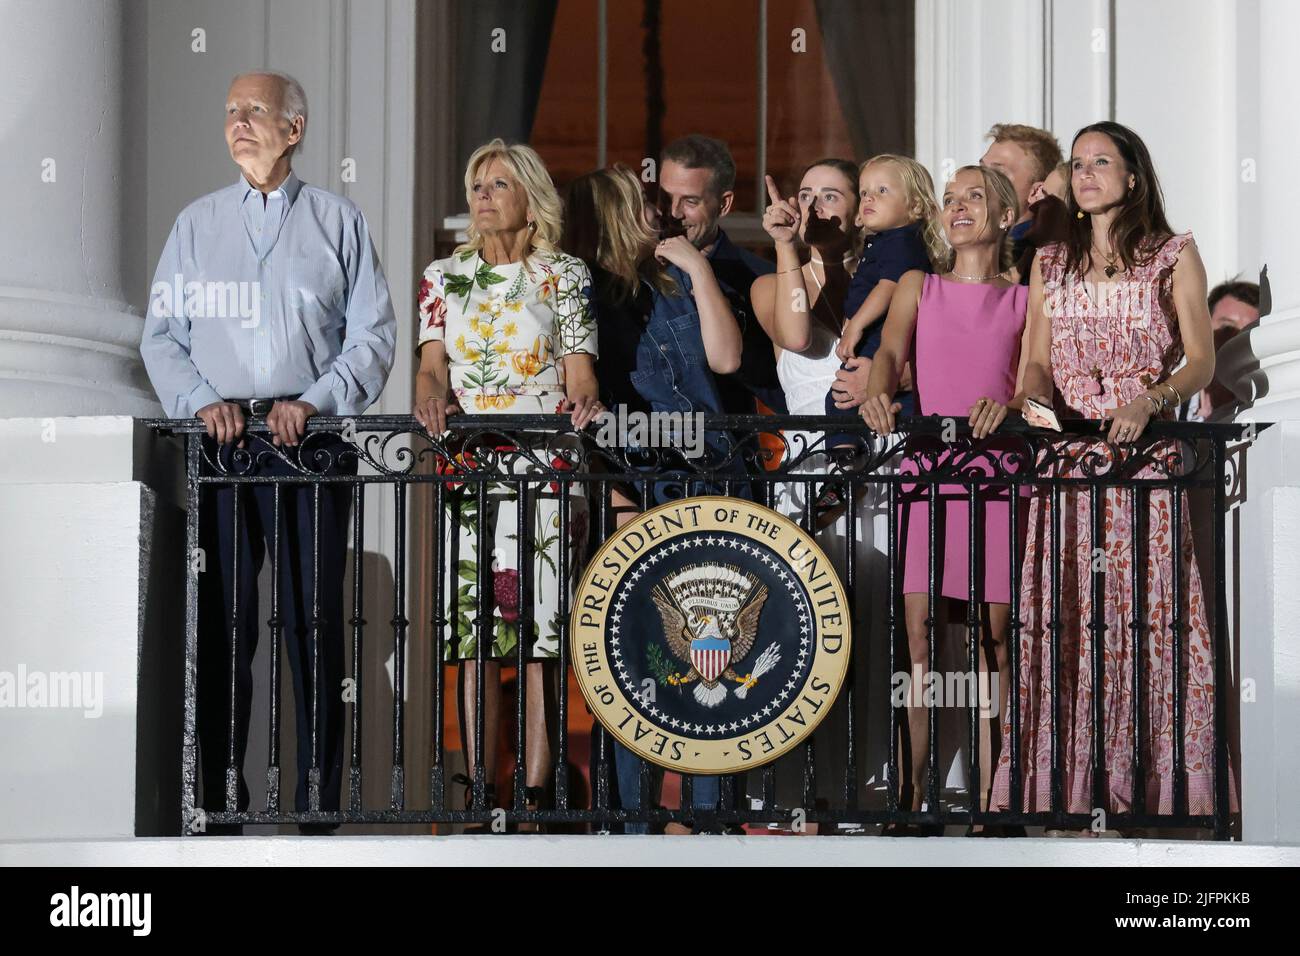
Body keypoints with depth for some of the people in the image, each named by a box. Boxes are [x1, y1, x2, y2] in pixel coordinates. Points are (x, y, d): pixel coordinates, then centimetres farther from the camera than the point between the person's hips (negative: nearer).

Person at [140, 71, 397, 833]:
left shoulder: (337, 221, 9)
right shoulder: (197, 223, 15)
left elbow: (374, 335, 4)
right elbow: (162, 334, 11)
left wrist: (314, 401, -11)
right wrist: (203, 401, -8)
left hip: (314, 443, -1)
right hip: (220, 450, 2)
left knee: (316, 625, -3)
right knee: (223, 625, -1)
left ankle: (320, 804, 1)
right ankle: (220, 799, 4)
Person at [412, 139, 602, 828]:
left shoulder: (564, 277, 7)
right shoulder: (444, 277, 14)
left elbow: (580, 372, 3)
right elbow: (432, 364, 7)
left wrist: (582, 398, -19)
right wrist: (431, 398, -15)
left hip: (545, 468, -2)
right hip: (467, 470, 2)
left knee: (541, 629, -7)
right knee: (473, 631, -2)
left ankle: (536, 788, -6)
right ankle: (478, 786, 0)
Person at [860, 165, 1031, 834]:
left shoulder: (1024, 300, 12)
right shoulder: (919, 287, 14)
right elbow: (890, 351, -3)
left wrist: (1007, 404, -20)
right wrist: (876, 395, -24)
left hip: (995, 470, 0)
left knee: (993, 630, -1)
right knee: (916, 627, -8)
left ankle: (990, 801, 2)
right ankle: (909, 799, -7)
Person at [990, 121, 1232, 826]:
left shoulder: (1173, 256, 5)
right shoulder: (1051, 266, 16)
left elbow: (1201, 361, -1)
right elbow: (1039, 364, 15)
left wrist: (1148, 401, -19)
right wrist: (1029, 401, -7)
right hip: (1068, 454, 3)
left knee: (1151, 610, -8)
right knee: (1067, 619, -2)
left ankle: (1150, 780, -3)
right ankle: (1069, 784, 0)